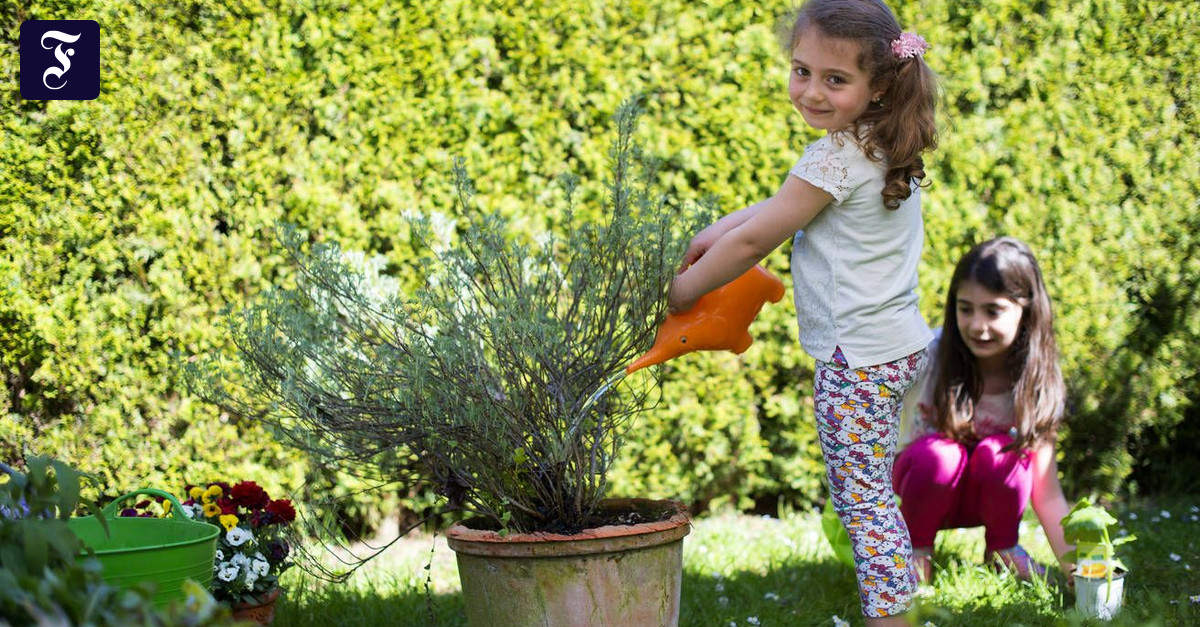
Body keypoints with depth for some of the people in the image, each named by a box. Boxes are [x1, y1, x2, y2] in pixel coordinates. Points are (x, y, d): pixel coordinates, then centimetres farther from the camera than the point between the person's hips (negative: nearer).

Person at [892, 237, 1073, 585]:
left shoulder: (1035, 380, -17)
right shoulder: (930, 358, -22)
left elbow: (1047, 495, -18)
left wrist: (1076, 569, -29)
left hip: (983, 500, 1)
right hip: (930, 488, -1)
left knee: (997, 452, -32)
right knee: (938, 454, -34)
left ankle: (1002, 547, -3)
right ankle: (916, 549, -5)